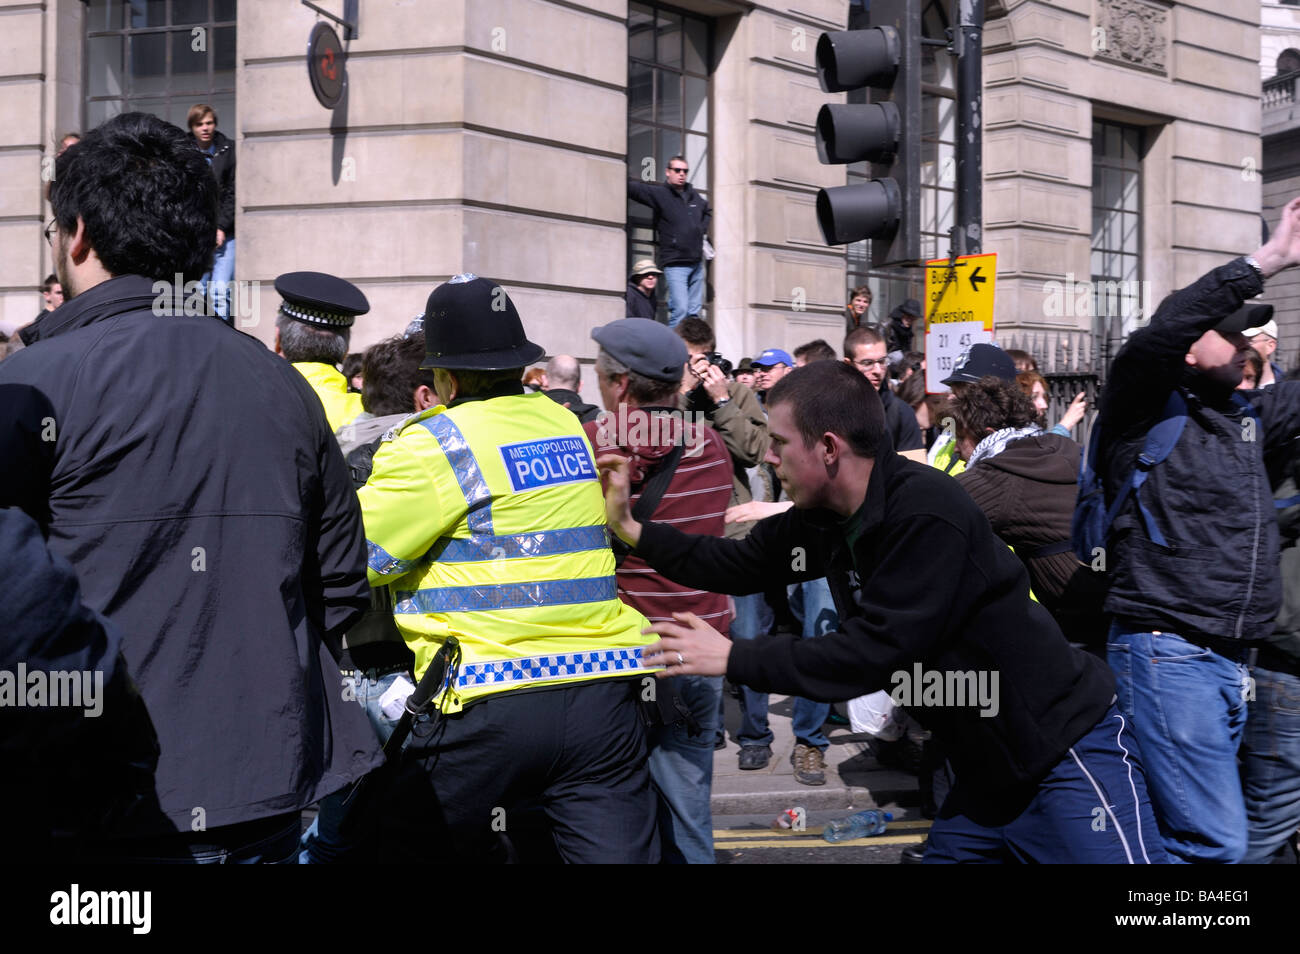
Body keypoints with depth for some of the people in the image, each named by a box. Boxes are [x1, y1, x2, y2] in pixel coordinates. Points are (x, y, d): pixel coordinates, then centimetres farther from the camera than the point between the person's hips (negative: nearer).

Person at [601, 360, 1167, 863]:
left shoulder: (924, 513, -23)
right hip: (987, 772, 9)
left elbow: (876, 652, -25)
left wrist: (733, 659, -18)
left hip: (1067, 756, -9)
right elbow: (739, 565, 17)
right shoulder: (825, 520, 3)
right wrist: (629, 528, 8)